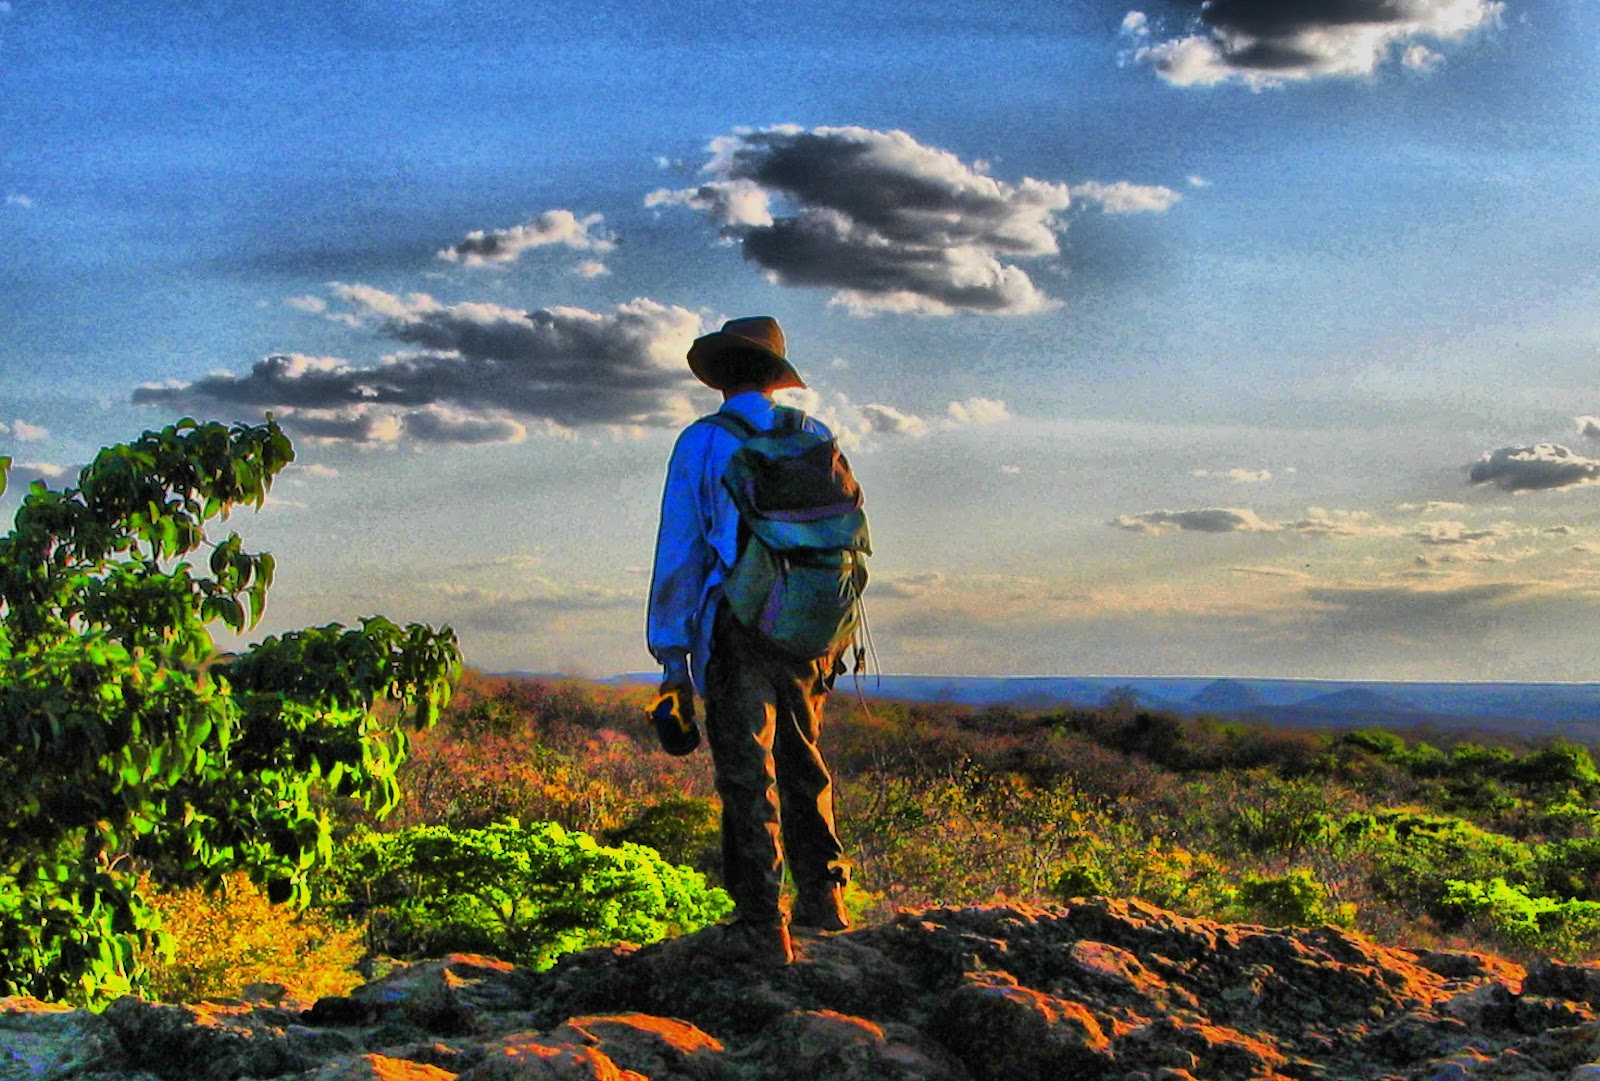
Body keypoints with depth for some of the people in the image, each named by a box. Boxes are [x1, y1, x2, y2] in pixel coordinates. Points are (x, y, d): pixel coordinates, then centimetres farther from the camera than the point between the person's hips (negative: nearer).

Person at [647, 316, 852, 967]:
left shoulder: (701, 444, -2)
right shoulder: (814, 438, 8)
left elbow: (679, 553, -4)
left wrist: (672, 656, 0)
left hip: (736, 627, -4)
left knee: (747, 774, 0)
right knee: (801, 761, 20)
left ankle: (763, 927, -1)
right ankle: (823, 896, 25)